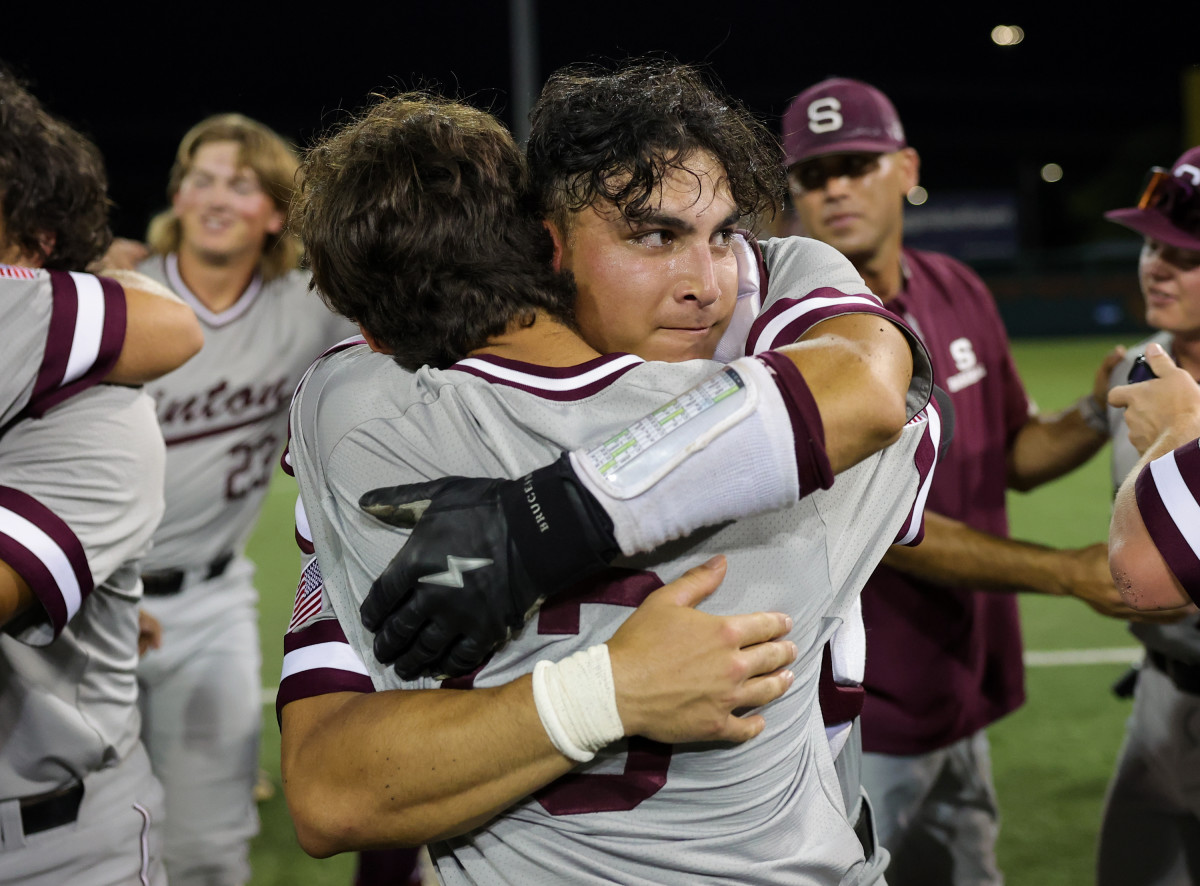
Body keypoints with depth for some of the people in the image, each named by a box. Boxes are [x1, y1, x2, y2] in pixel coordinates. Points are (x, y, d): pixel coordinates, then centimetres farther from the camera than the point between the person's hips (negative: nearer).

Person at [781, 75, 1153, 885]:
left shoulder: (958, 292, 5)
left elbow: (1015, 455, 14)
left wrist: (1100, 416, -7)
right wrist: (1068, 572, -24)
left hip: (958, 697, 7)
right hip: (856, 715, -7)